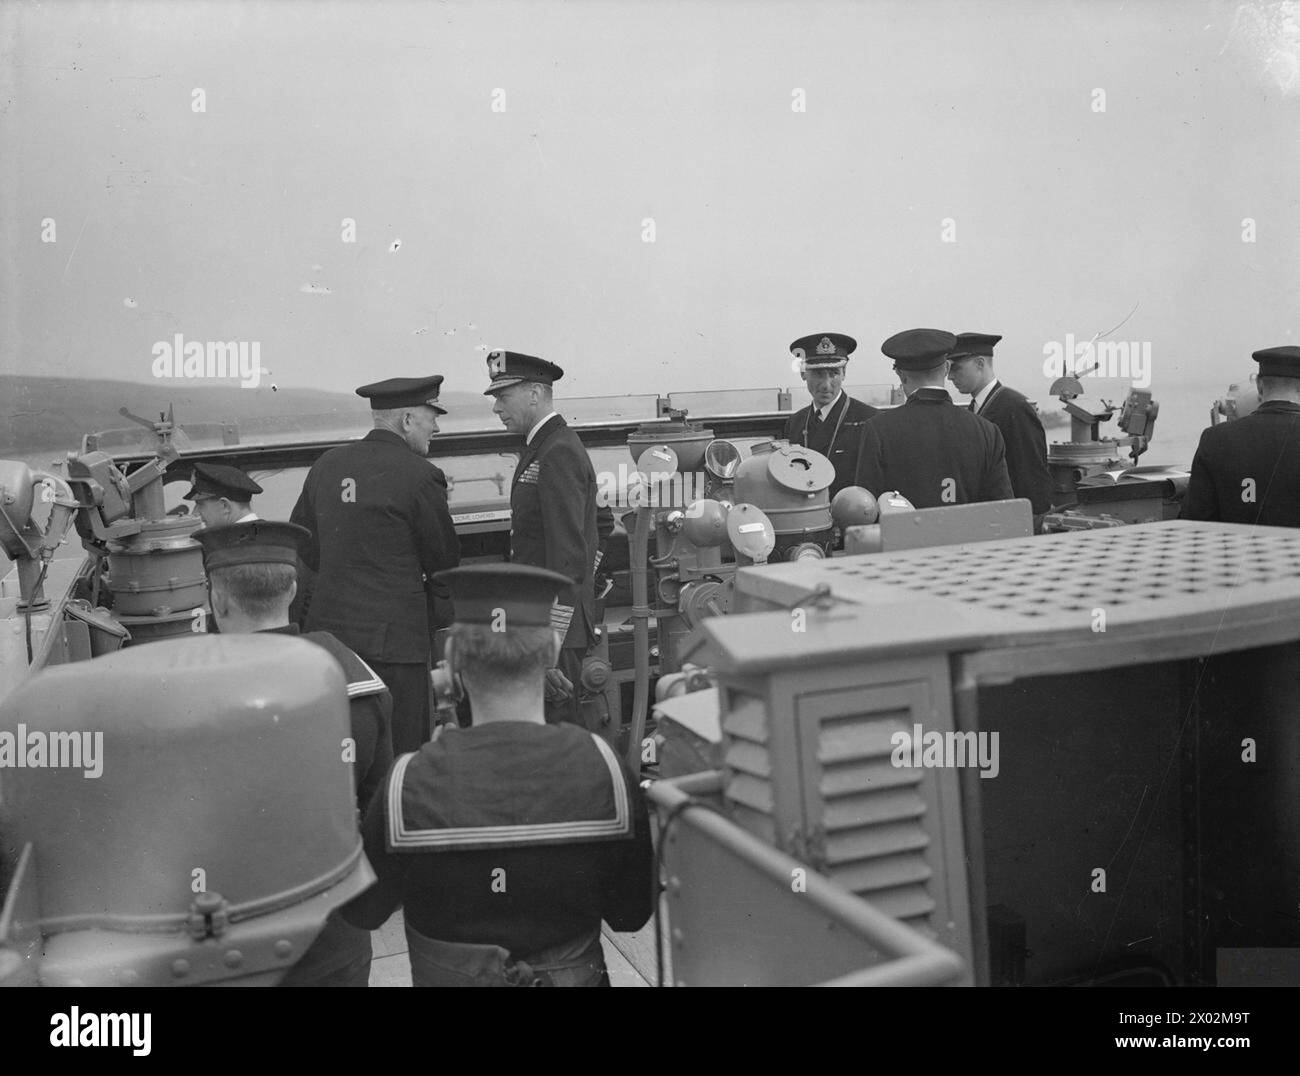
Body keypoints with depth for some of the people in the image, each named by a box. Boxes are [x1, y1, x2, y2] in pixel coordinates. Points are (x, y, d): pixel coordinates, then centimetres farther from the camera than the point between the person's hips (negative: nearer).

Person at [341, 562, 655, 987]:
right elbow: (632, 915, -12)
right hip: (575, 975, 0)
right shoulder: (604, 769, -24)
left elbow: (362, 911, -8)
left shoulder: (409, 784, -26)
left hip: (444, 977, 0)